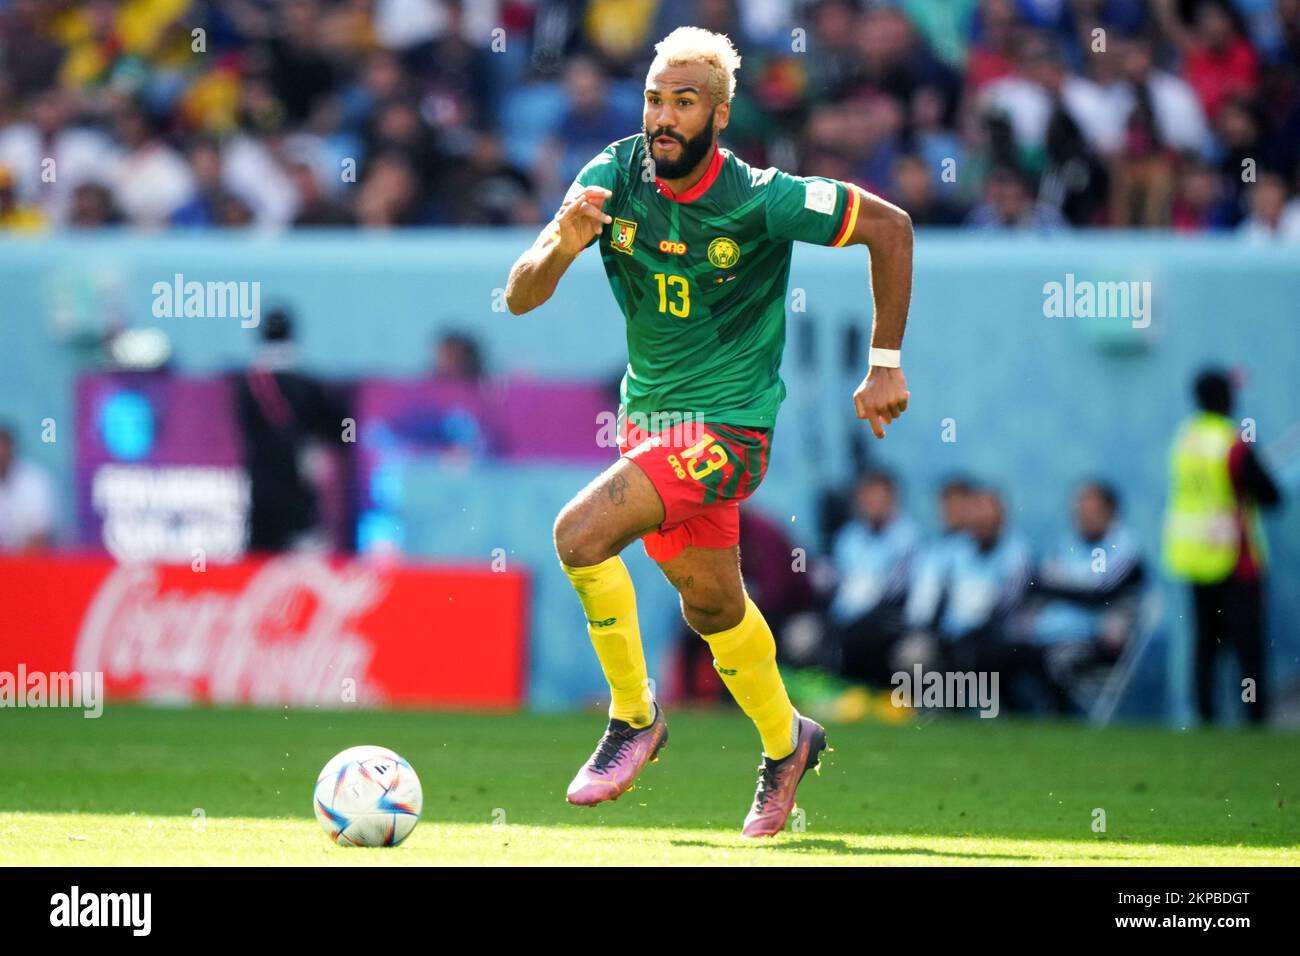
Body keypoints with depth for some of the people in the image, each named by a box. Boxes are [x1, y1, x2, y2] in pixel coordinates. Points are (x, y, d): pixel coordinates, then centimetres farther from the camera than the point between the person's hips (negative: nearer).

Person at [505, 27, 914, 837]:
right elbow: (520, 297, -12)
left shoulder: (759, 199, -21)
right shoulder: (614, 177, -10)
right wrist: (563, 246, -35)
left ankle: (634, 717, -5)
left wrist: (887, 366, -7)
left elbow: (890, 227, -10)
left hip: (727, 426, -6)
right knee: (710, 605, 21)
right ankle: (786, 744, 46)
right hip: (648, 416, 6)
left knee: (581, 534, -24)